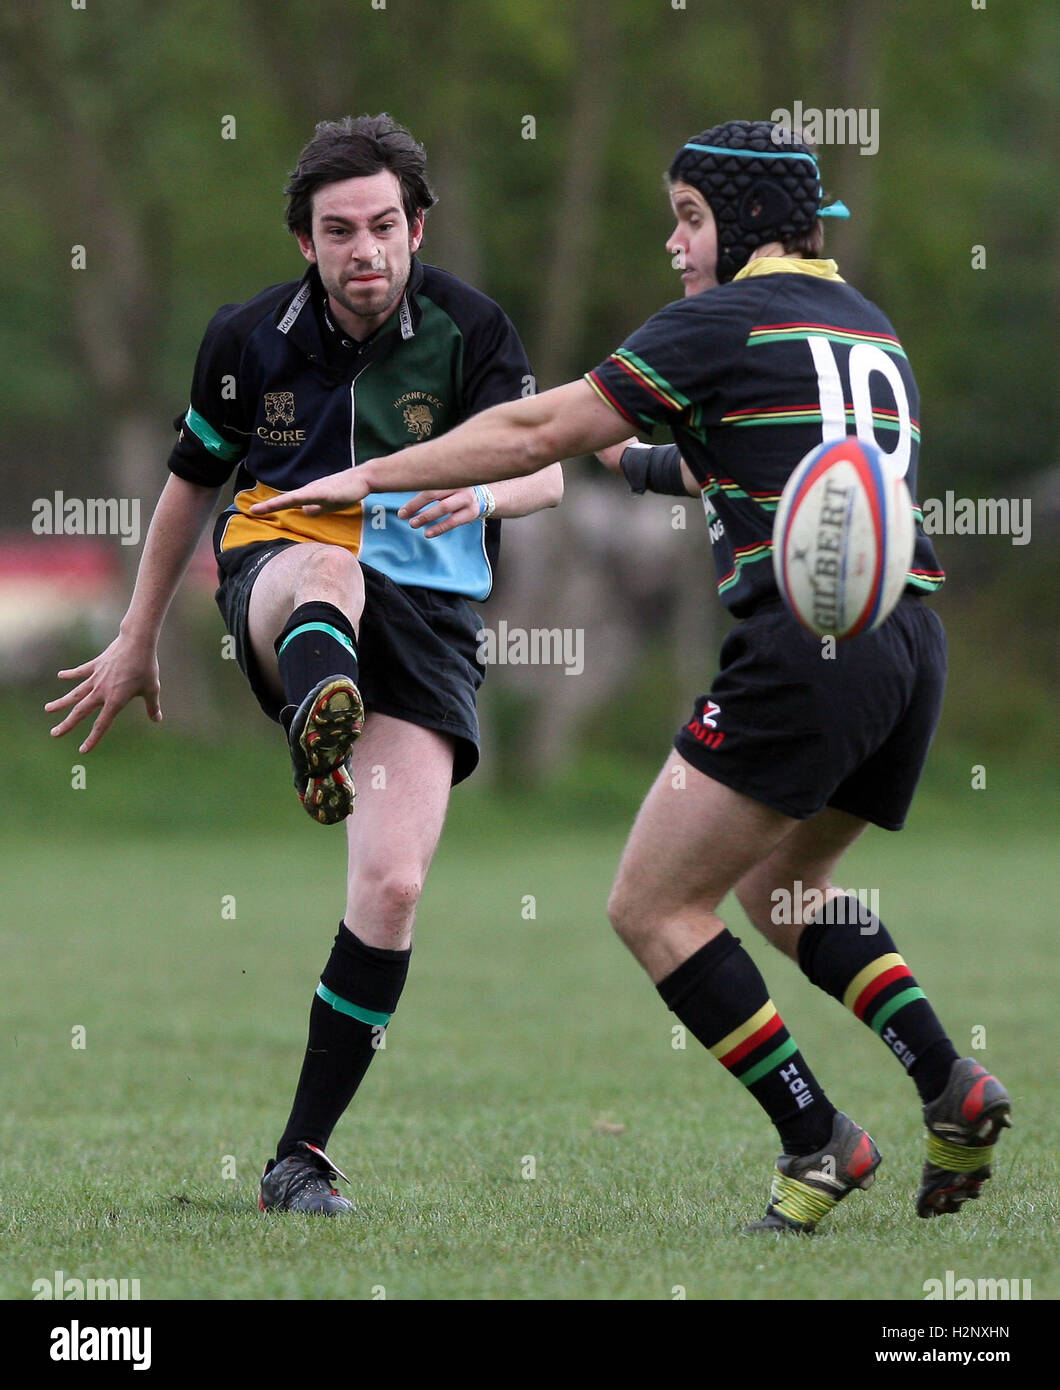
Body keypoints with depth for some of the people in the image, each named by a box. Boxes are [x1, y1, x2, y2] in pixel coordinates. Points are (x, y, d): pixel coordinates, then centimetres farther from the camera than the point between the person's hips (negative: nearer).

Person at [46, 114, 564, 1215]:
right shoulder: (248, 339, 1)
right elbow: (193, 479, 16)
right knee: (328, 567, -41)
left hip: (426, 616, 0)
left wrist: (483, 492, -34)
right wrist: (138, 639, 22)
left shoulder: (467, 328, -3)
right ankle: (320, 727, -79)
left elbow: (543, 468, -9)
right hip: (278, 577, 0)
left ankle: (303, 1153, -4)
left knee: (391, 885, -16)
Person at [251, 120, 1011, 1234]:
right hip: (909, 639, 9)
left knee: (653, 906, -1)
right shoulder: (868, 327, 21)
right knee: (776, 880, 27)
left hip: (803, 643, -9)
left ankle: (818, 1140, -4)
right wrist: (640, 461, 41)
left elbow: (536, 433, -3)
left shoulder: (726, 320, -3)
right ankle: (952, 1088, 11)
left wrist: (367, 477, 4)